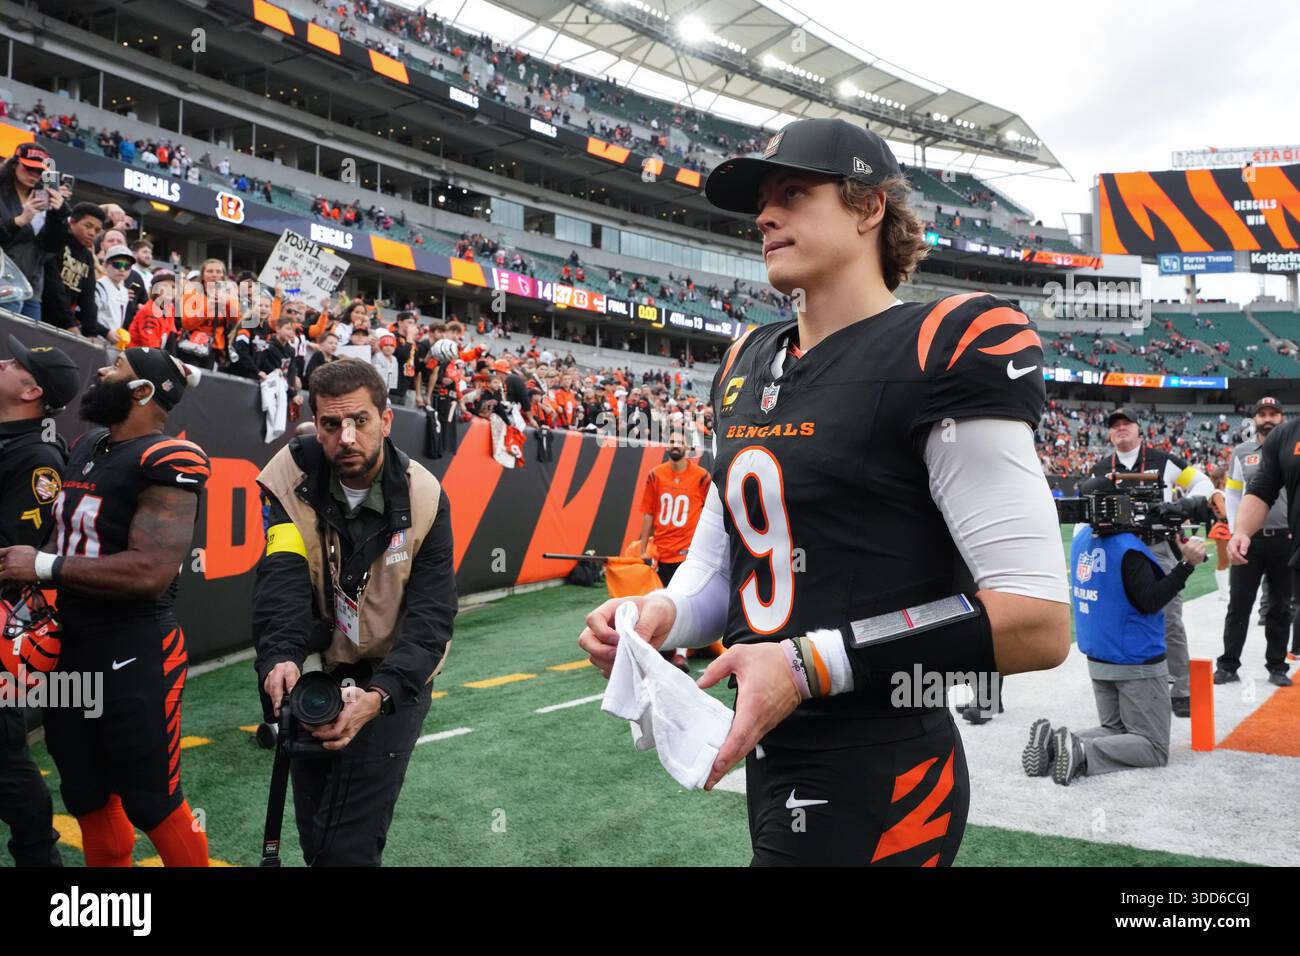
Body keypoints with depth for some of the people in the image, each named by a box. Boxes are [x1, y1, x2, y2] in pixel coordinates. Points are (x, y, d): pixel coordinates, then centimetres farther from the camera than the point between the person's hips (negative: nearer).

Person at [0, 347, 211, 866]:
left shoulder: (165, 463, -18)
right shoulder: (84, 448, 10)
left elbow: (150, 571, -26)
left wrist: (44, 567, -17)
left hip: (134, 654, -9)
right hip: (70, 646, 9)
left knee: (151, 801, 3)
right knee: (85, 796, 20)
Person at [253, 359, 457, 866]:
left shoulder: (424, 499, -17)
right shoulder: (291, 476, -14)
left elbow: (431, 616, -20)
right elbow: (282, 580, -23)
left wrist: (378, 695, -35)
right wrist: (281, 656, -42)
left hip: (391, 679, -2)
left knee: (349, 842, -8)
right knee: (314, 832, 16)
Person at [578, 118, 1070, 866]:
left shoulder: (942, 356, -15)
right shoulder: (749, 366, 8)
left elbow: (1039, 621, -21)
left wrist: (813, 663, -25)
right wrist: (662, 613, -6)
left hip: (877, 784, -7)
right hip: (769, 763, 7)